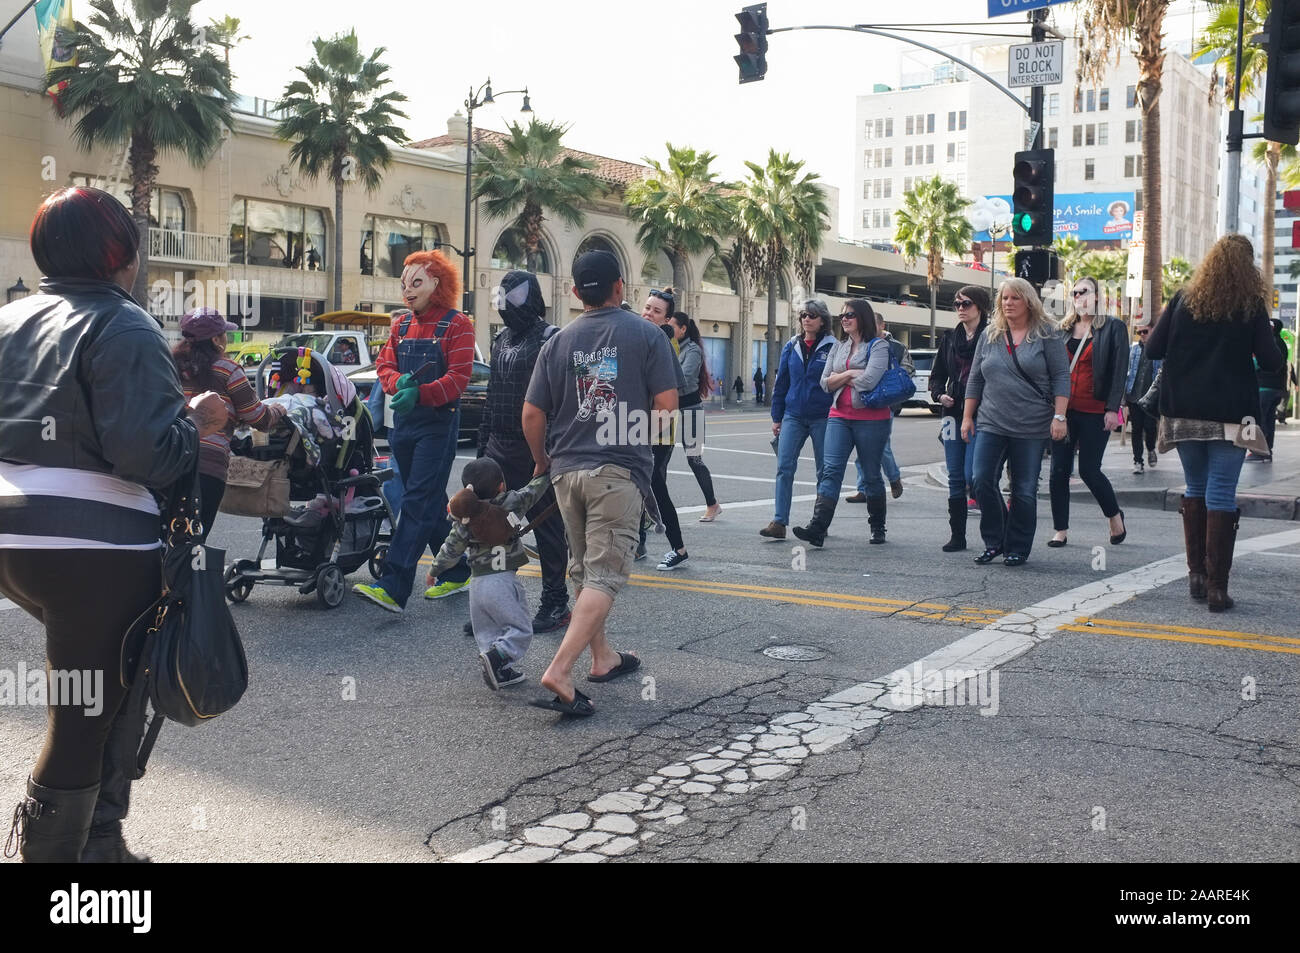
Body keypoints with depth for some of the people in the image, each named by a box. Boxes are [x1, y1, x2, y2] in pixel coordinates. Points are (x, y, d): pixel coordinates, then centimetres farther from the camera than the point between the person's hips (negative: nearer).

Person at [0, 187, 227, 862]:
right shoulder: (124, 327, -11)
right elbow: (144, 452, -21)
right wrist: (194, 421, -3)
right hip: (96, 547, -9)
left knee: (108, 687, 23)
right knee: (86, 722, 4)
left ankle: (99, 841, 29)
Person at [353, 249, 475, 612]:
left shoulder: (457, 325, -5)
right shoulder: (401, 324, 15)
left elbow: (458, 378, -13)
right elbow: (384, 364, 10)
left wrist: (419, 394, -26)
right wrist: (399, 383, -13)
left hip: (439, 423, -7)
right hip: (404, 422, 7)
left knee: (417, 503, -12)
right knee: (431, 504, 13)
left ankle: (393, 588, -17)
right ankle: (455, 574, 27)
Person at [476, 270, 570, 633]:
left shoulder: (550, 339, -10)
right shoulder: (501, 339, 16)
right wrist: (484, 442, 19)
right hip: (501, 449, 8)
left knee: (547, 528, 3)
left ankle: (556, 603, 15)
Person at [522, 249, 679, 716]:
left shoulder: (558, 342, 7)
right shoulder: (646, 334, -1)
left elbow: (532, 415, 5)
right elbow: (667, 405, -7)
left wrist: (543, 462, 21)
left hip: (566, 469, 4)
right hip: (619, 471, -4)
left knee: (582, 569, 19)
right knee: (604, 575, -5)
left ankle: (603, 656, 31)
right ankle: (559, 671, -18)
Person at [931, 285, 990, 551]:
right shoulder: (950, 339, 14)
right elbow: (937, 375, 20)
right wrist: (940, 395, 1)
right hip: (954, 414, 6)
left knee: (973, 477, -12)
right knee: (955, 478, 7)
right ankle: (957, 536, 14)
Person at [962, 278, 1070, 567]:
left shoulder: (1046, 335, 1)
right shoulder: (989, 336, 12)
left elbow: (1061, 377, -2)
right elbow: (975, 379, 16)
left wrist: (1059, 416, -10)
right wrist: (967, 416, 11)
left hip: (1031, 428, -3)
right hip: (992, 424, 3)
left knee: (1024, 491, 1)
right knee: (982, 481, -9)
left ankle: (1017, 548, 13)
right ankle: (994, 541, 7)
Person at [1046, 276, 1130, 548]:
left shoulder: (1113, 328, 1)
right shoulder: (1063, 329, 12)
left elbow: (1120, 370, -4)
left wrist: (1112, 408, -12)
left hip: (1095, 412, -4)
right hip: (1064, 410, 4)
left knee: (1089, 470, -2)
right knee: (1059, 470, 1)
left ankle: (1114, 515, 24)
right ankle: (1061, 531, 10)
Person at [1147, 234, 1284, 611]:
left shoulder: (1184, 300, 1)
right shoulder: (1251, 307, -5)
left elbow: (1153, 349, 0)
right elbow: (1271, 361, -6)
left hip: (1184, 411, 3)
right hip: (1230, 414, -2)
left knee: (1195, 488, 16)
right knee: (1222, 495, -1)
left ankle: (1196, 573, 15)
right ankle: (1216, 585, -4)